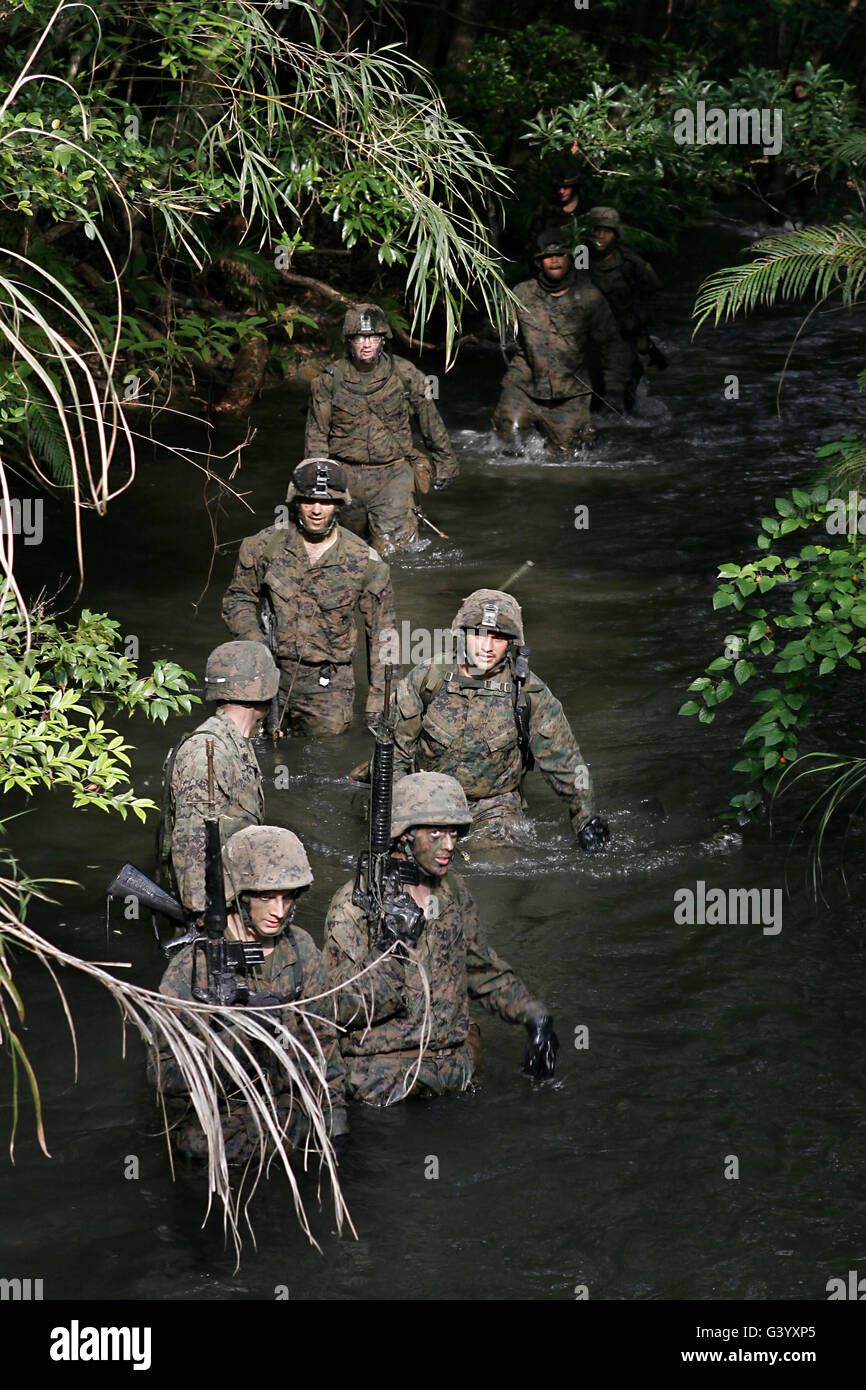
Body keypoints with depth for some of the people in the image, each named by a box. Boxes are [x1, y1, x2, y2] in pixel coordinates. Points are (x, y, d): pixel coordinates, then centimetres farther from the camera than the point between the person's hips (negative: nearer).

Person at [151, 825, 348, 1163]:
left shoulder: (300, 949, 3)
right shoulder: (192, 965, -14)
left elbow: (323, 1038, 15)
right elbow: (164, 1074, -19)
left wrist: (334, 1116, 12)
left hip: (291, 1131, 4)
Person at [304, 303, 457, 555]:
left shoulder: (405, 375, -6)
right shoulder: (330, 380, -6)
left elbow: (430, 419, 7)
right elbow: (316, 433, 1)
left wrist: (445, 461, 16)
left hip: (393, 474, -1)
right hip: (347, 475, 1)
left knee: (393, 548, -13)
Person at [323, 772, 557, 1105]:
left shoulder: (454, 895, 9)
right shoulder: (354, 904, -10)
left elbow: (485, 973, 22)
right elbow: (345, 1008, -15)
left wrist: (534, 1015, 7)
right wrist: (390, 946, -27)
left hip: (455, 1064, 5)